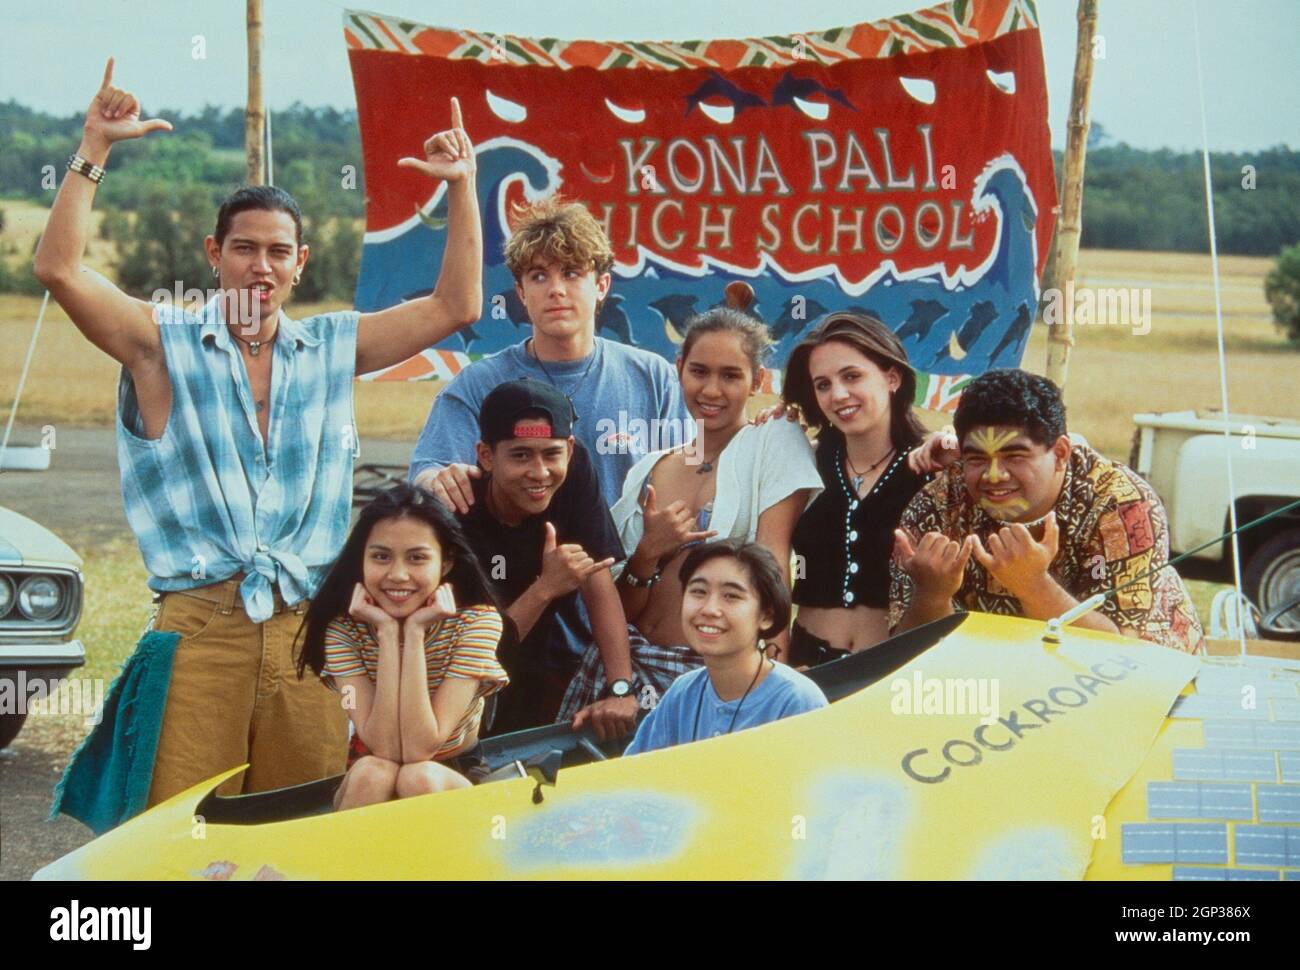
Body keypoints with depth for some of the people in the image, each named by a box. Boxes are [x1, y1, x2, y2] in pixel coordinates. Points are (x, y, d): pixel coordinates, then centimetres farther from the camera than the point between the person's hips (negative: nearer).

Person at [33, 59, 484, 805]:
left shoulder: (332, 348, 16)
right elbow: (60, 270, -5)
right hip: (199, 623, -3)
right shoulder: (165, 343, 7)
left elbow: (456, 305, 14)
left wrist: (463, 186, 9)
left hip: (309, 627, 3)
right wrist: (94, 150, -9)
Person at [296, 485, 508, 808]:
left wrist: (414, 631, -30)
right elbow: (385, 749, -26)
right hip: (366, 779, 0)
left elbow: (419, 749, -28)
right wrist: (387, 633, -29)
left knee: (418, 779, -33)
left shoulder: (477, 621, -18)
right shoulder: (342, 626, -14)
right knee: (372, 773, -33)